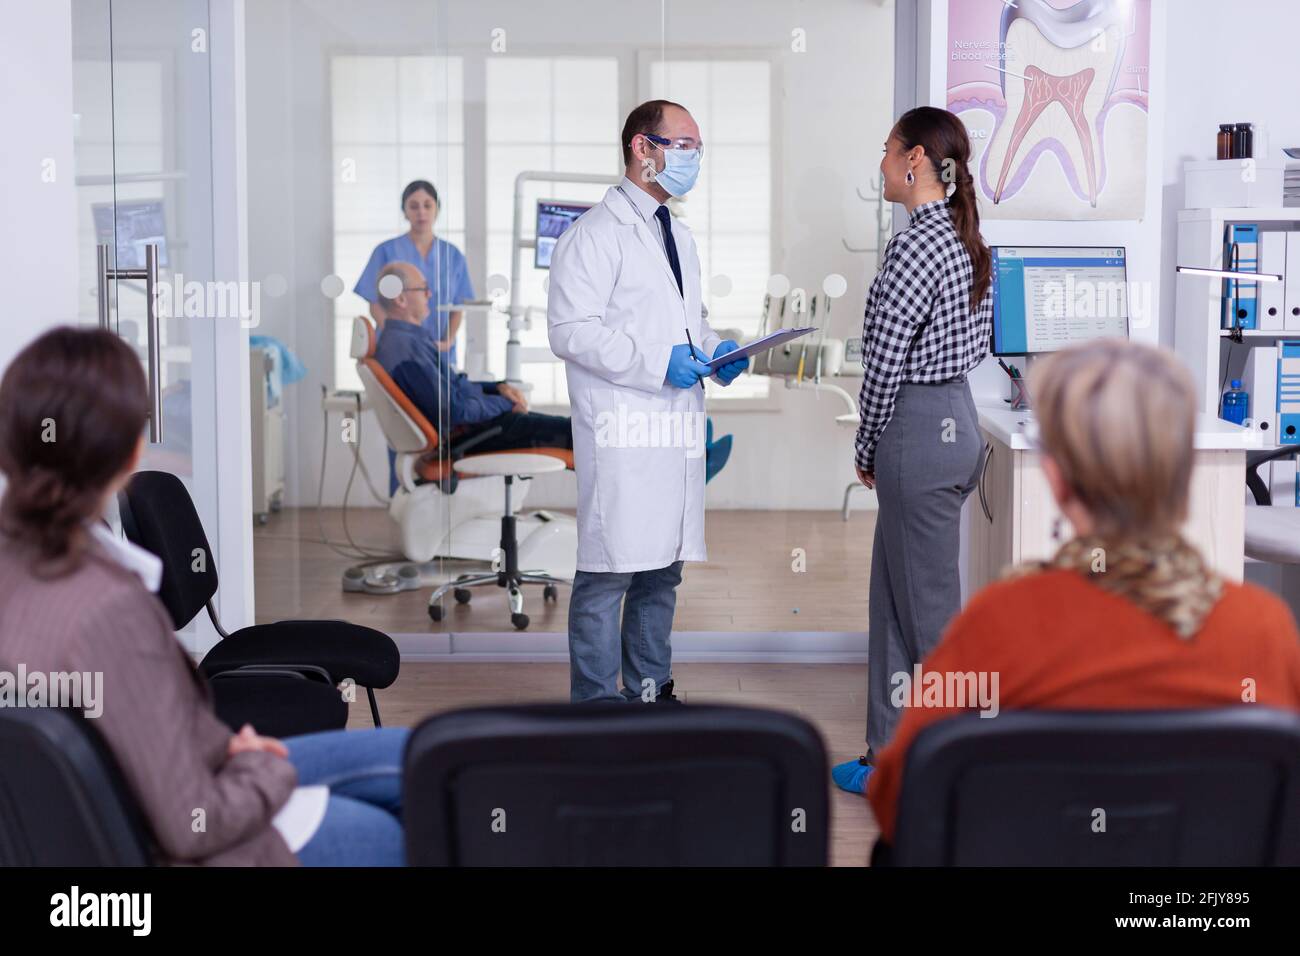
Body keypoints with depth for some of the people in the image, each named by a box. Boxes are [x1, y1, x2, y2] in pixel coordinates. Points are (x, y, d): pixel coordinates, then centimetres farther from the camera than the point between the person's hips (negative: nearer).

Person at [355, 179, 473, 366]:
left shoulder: (453, 255, 10)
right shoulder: (386, 252, 3)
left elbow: (458, 307, 10)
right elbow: (376, 307, 2)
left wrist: (448, 341, -8)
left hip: (441, 354, 2)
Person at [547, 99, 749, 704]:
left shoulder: (679, 238, 22)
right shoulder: (595, 234, -7)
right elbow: (570, 330, -15)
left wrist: (714, 351, 10)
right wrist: (656, 362, -20)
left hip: (676, 432, 9)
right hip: (623, 431, -8)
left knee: (662, 569, 14)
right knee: (609, 571, -6)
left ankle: (650, 689, 24)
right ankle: (596, 704, 2)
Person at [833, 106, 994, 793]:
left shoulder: (915, 246, -19)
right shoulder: (966, 239, 11)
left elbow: (884, 362, -19)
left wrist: (867, 449, -4)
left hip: (917, 433, -10)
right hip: (955, 418, 10)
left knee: (928, 607, 0)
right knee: (895, 597, 17)